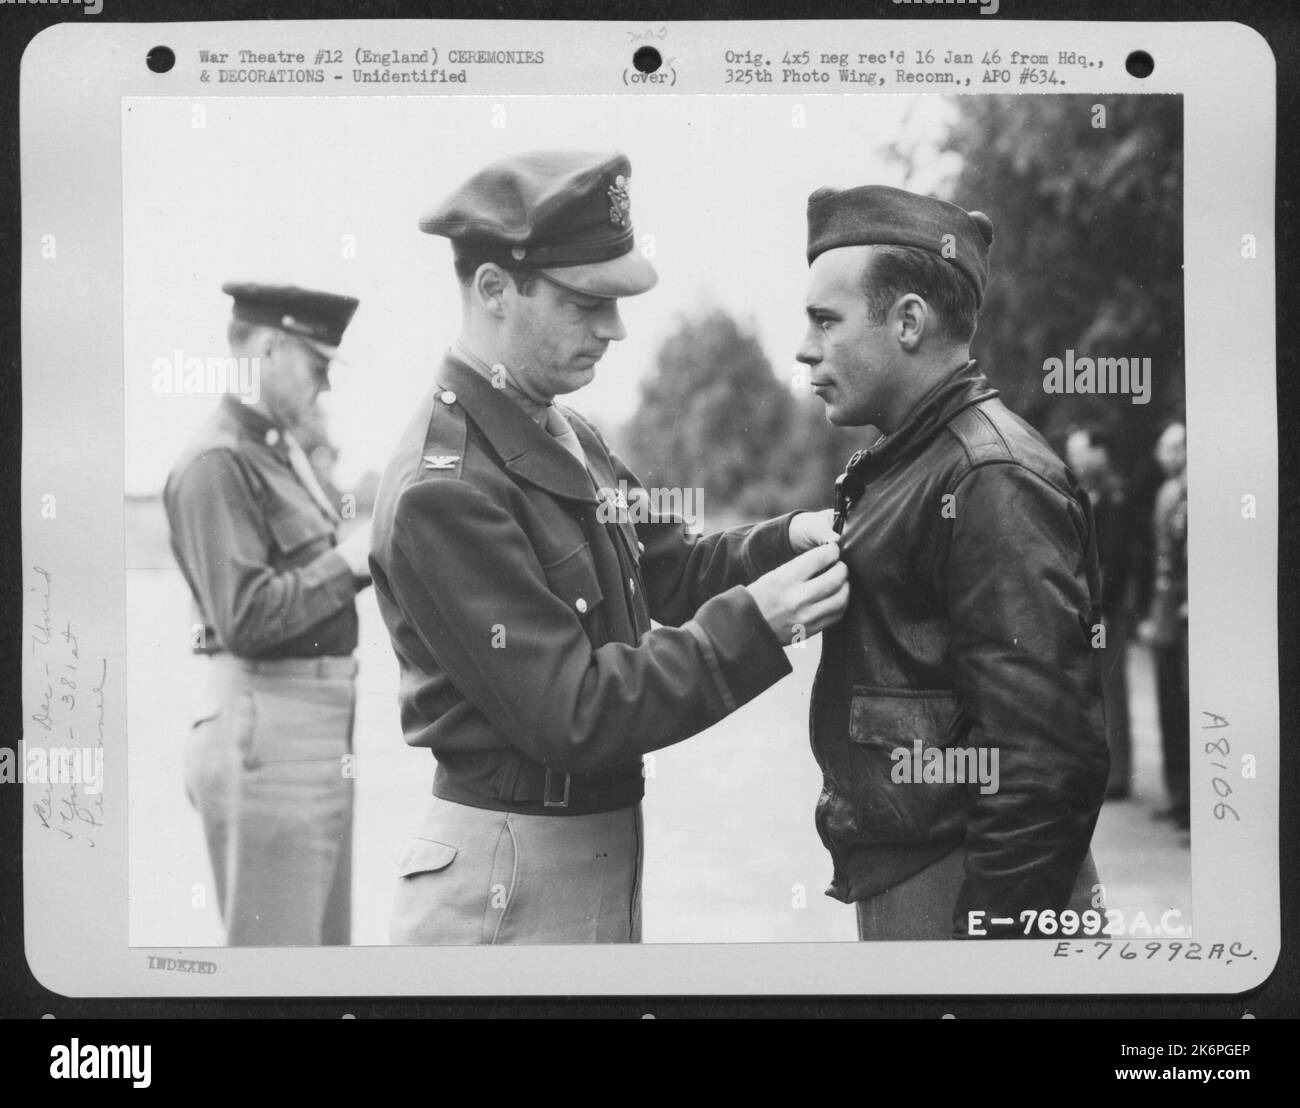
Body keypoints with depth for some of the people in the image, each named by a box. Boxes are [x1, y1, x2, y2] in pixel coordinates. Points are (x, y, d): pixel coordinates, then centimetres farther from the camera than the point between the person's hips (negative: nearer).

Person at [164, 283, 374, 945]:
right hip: (266, 728, -10)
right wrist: (348, 561, -16)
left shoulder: (282, 450, 13)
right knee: (274, 953, -2)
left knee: (328, 941, 17)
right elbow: (245, 618, -21)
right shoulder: (216, 463, -15)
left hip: (322, 718, 10)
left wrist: (366, 558, 2)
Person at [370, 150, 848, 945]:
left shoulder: (567, 436, 6)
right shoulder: (443, 491, -21)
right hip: (510, 880, -8)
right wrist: (753, 623, -25)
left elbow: (668, 568, 14)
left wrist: (791, 541, -5)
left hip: (604, 845, 9)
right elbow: (570, 714, -23)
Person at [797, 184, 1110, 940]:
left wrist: (996, 926, -22)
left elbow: (1048, 753, -22)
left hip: (967, 897, -9)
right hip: (897, 877, 9)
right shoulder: (911, 462, 15)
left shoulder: (993, 480, -17)